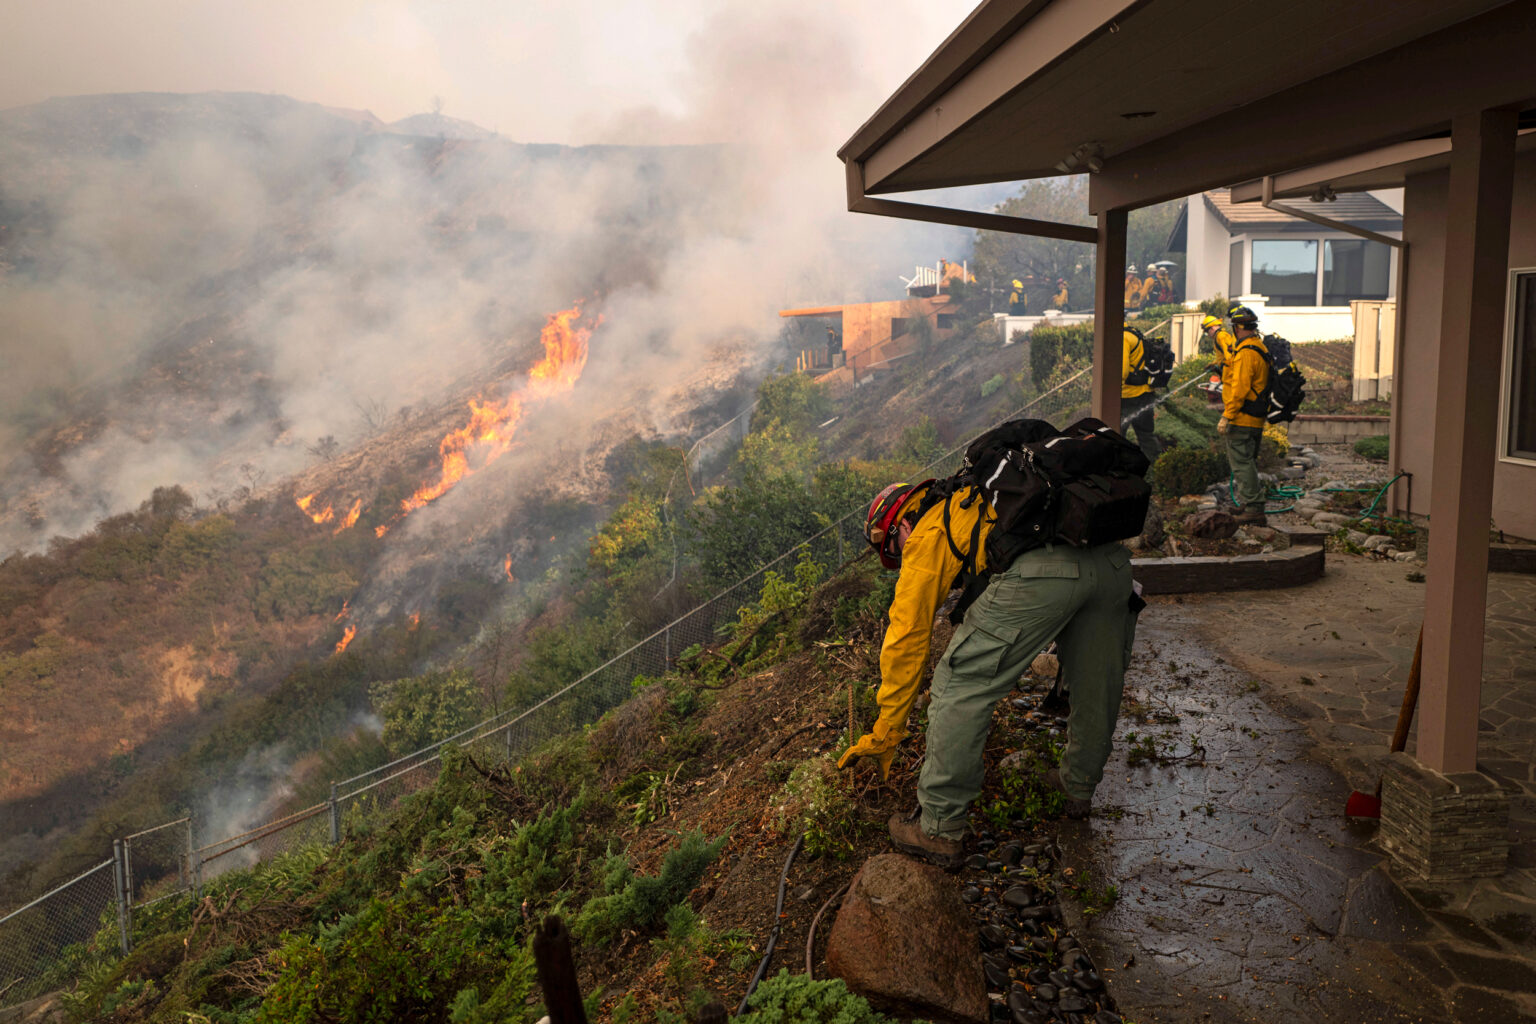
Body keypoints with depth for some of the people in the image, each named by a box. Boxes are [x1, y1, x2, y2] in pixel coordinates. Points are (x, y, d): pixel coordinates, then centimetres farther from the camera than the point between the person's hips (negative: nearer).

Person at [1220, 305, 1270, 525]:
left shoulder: (1245, 353, -18)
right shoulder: (1260, 348, 15)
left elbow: (1240, 388, -24)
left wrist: (1226, 416, -23)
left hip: (1242, 418, -10)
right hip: (1256, 419, 10)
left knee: (1241, 463, -7)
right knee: (1247, 461, 18)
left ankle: (1253, 508, -7)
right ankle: (1248, 503, 26)